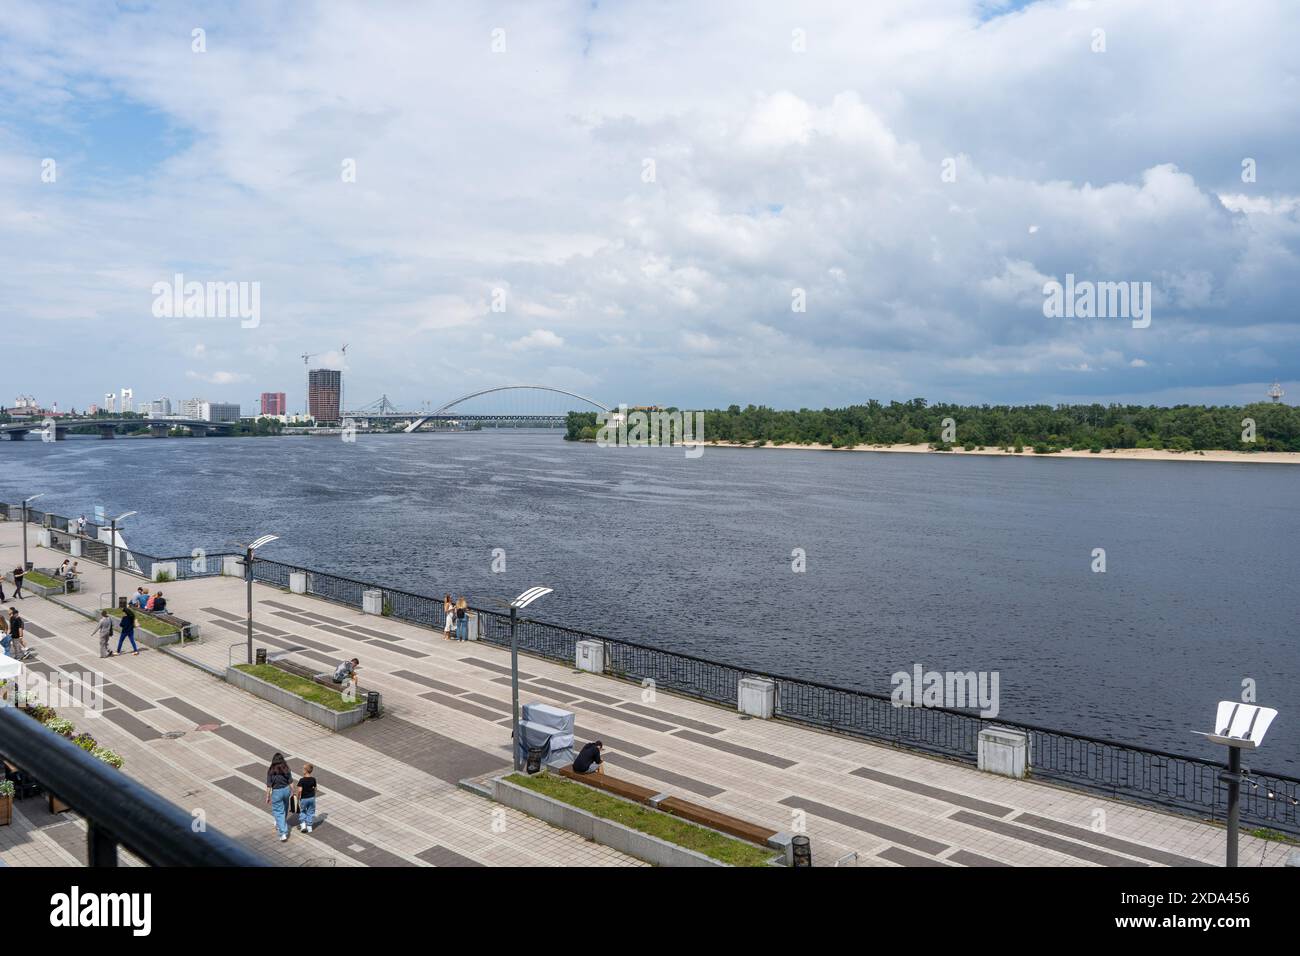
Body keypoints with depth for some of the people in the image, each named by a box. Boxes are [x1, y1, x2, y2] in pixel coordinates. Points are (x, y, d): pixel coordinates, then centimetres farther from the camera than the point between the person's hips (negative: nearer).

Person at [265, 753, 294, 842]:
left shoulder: (271, 770, -13)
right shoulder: (286, 768, -5)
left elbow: (269, 785, -11)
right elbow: (291, 782, -2)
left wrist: (268, 796, -3)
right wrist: (292, 791, 11)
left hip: (277, 792, -4)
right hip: (286, 790, 4)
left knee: (278, 812, 3)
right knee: (285, 809, 26)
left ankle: (283, 834, -4)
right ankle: (280, 824, 48)